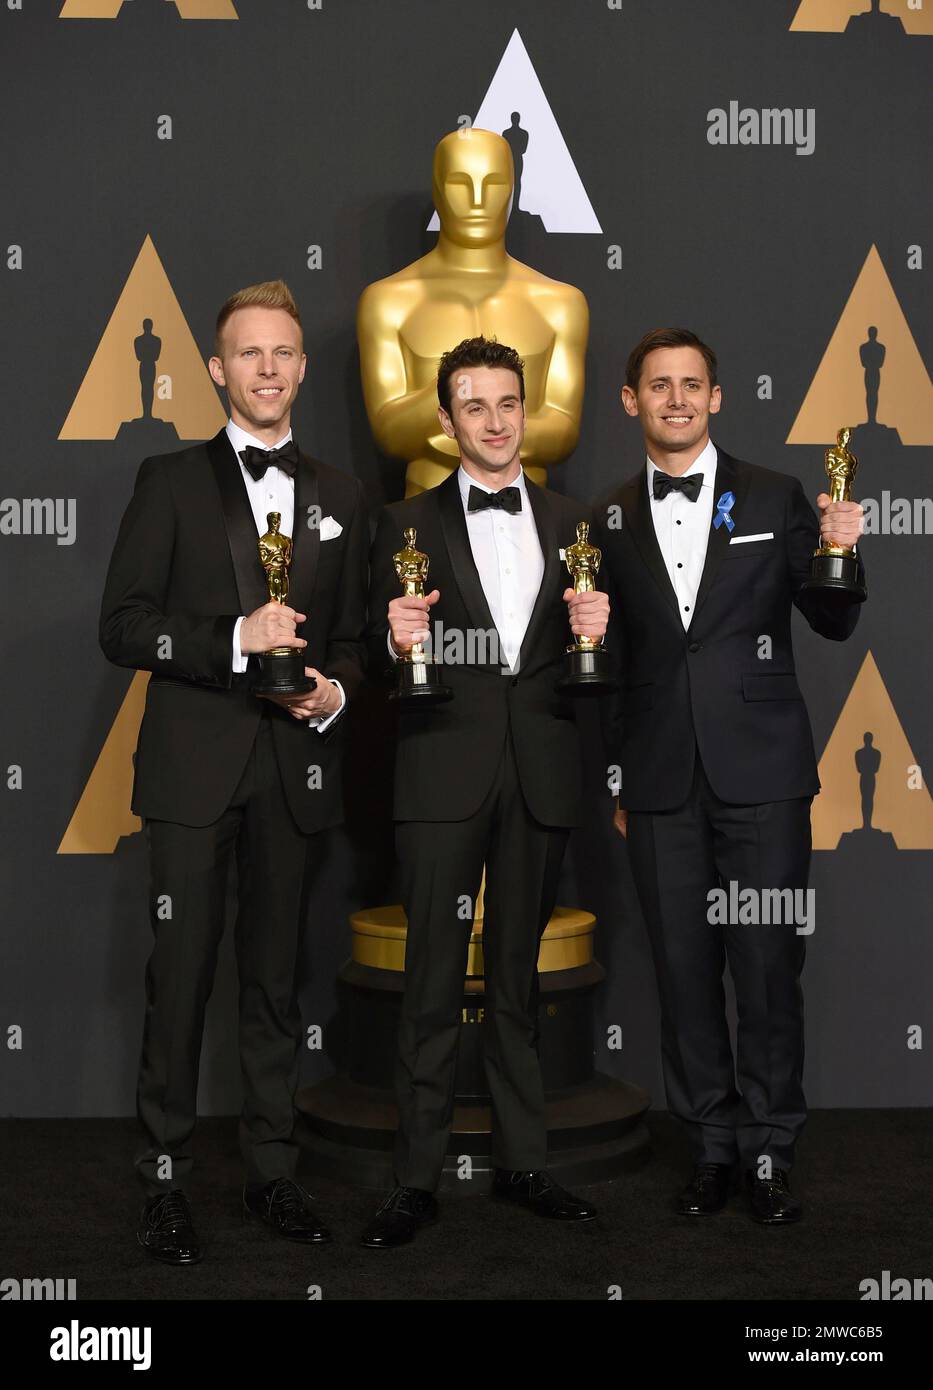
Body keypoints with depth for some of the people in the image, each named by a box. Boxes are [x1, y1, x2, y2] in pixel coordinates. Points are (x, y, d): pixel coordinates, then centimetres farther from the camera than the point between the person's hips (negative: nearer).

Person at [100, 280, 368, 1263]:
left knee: (276, 978, 11)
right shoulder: (171, 481, 3)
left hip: (295, 769, 3)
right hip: (194, 766, -3)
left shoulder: (339, 497, 13)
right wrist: (235, 641, -17)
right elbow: (122, 628, -4)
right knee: (181, 976, -1)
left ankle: (272, 1172, 21)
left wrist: (335, 689, -4)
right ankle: (164, 1182, 11)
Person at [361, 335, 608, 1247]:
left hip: (541, 773, 3)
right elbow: (379, 656, 1)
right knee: (433, 978, 0)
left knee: (518, 973, 12)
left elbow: (588, 657, 11)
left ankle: (522, 1162, 21)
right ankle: (417, 1179, 7)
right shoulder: (408, 524, 5)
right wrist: (396, 639, -20)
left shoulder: (570, 522, 12)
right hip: (444, 770, -2)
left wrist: (594, 632, -11)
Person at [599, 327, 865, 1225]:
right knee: (684, 972, 6)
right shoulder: (610, 521, 10)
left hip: (760, 771, -2)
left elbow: (834, 625, 6)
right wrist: (615, 774, 11)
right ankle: (711, 1148, 19)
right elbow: (612, 658, 14)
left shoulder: (774, 498, 5)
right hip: (661, 781, 2)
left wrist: (839, 554, -13)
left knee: (768, 967, 0)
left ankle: (769, 1151, 13)